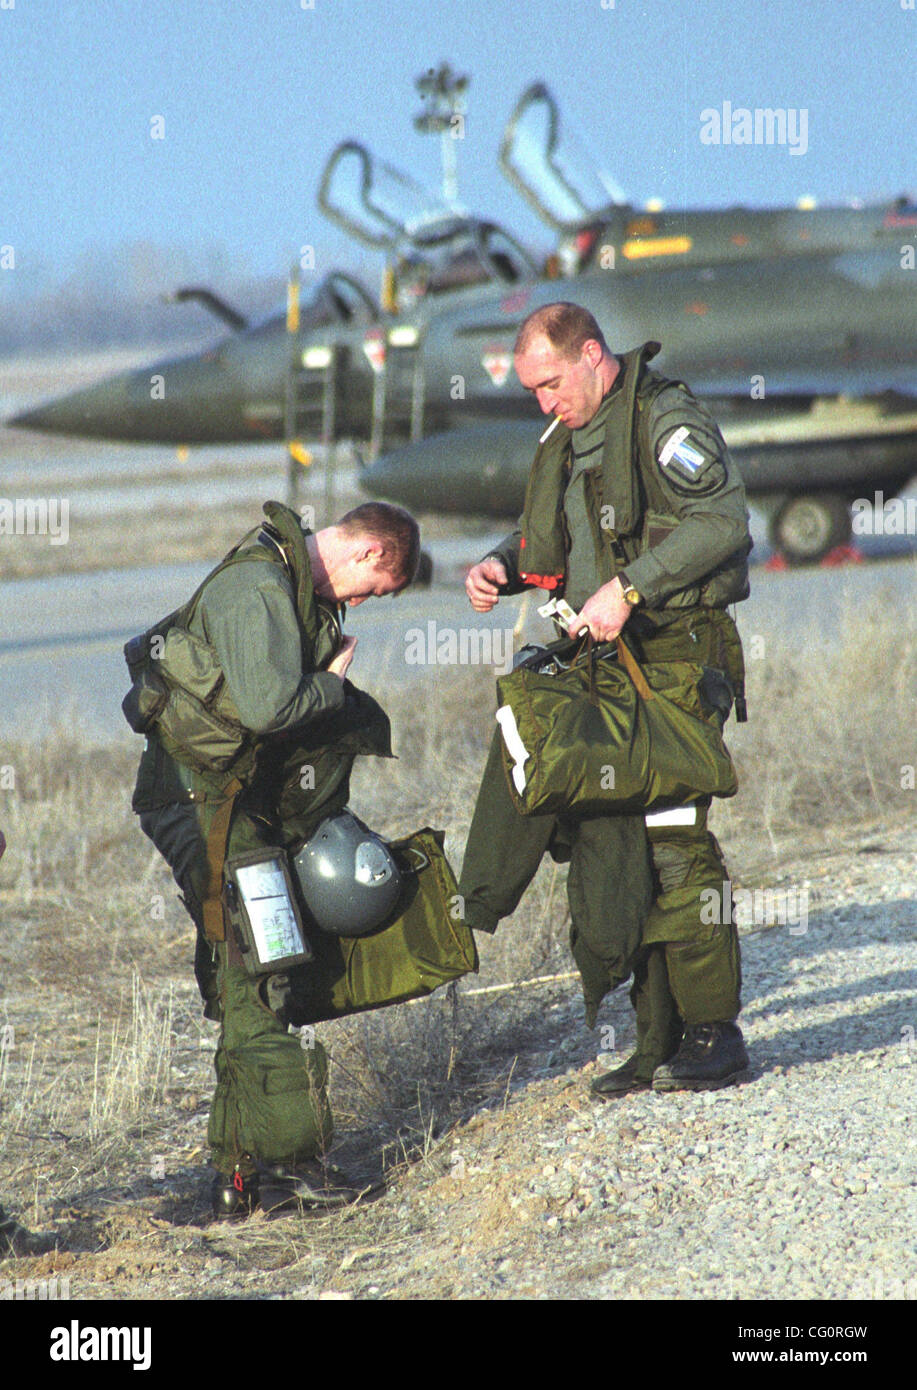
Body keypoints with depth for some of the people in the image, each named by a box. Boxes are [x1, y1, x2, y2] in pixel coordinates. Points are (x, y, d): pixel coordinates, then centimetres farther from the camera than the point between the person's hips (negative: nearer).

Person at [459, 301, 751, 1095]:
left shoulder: (666, 421, -9)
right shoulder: (568, 441, 18)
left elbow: (724, 522, -20)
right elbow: (546, 536, 29)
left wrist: (629, 589, -25)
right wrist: (503, 567, 7)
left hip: (675, 659, -8)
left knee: (670, 838, -12)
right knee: (611, 845, 4)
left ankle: (714, 1034, -5)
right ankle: (659, 1040, 8)